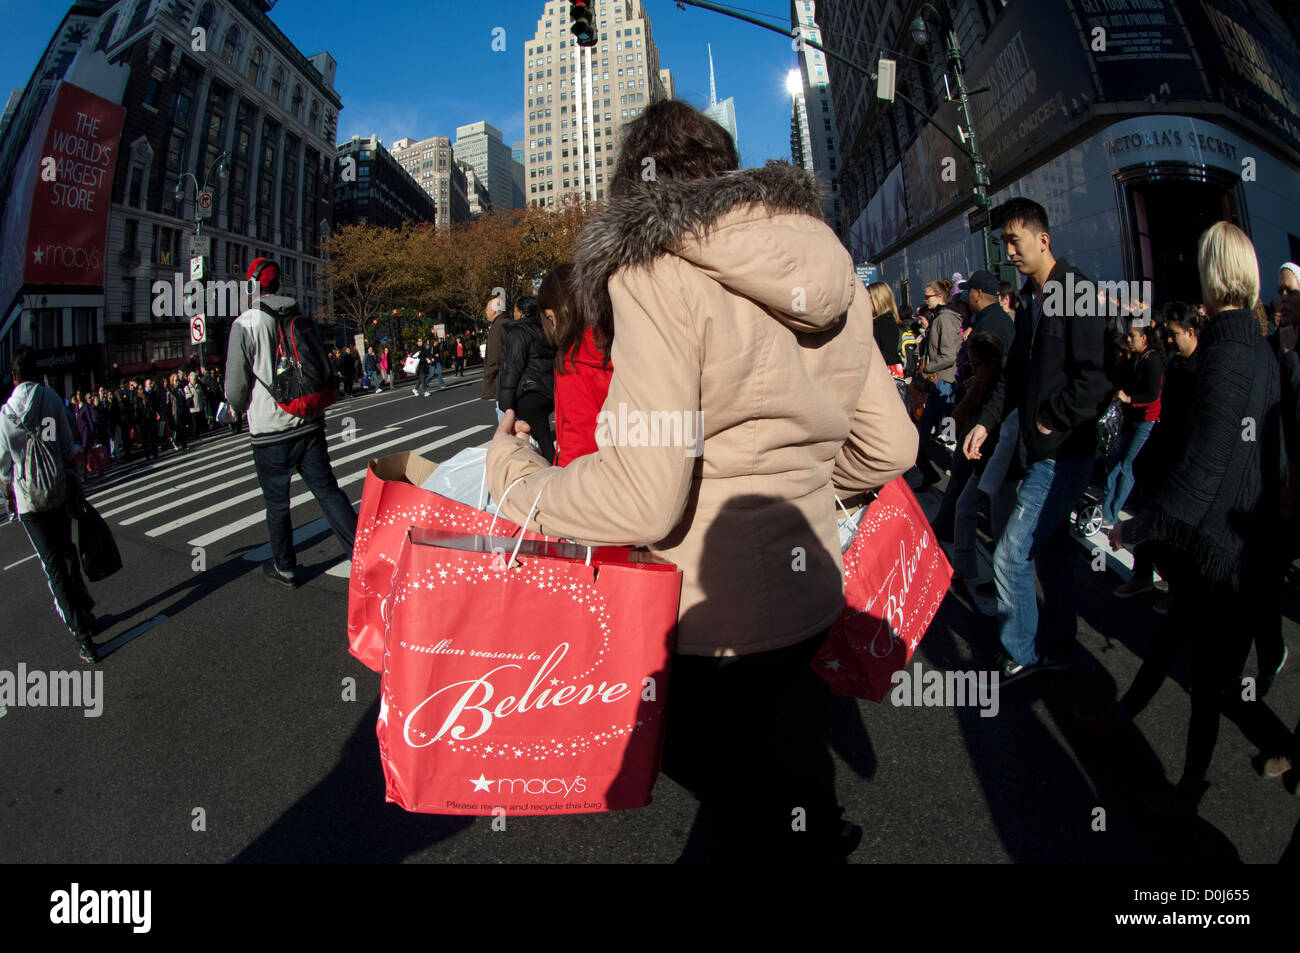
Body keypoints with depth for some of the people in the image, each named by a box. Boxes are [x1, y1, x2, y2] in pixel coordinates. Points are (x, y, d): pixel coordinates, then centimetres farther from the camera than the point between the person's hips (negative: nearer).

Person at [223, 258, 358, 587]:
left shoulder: (245, 324, -10)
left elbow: (236, 387, -8)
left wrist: (241, 408, 13)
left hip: (270, 434, -3)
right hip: (310, 426, 4)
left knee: (277, 504, 12)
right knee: (329, 493, 6)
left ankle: (285, 568, 26)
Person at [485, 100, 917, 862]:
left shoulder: (658, 268, -18)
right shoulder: (832, 269, 5)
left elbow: (643, 497, -25)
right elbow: (889, 444, 7)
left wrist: (515, 474, -8)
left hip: (717, 616, -7)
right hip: (811, 591, 7)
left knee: (740, 811, 18)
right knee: (795, 760, 32)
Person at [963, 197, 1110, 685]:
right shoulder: (1029, 300, 13)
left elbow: (1097, 377, -21)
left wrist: (1051, 422, -14)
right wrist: (986, 421, 9)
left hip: (1064, 453, -9)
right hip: (1037, 449, 9)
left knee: (1010, 557, -7)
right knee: (1050, 550, 16)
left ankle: (1020, 654, 11)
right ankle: (1057, 649, 30)